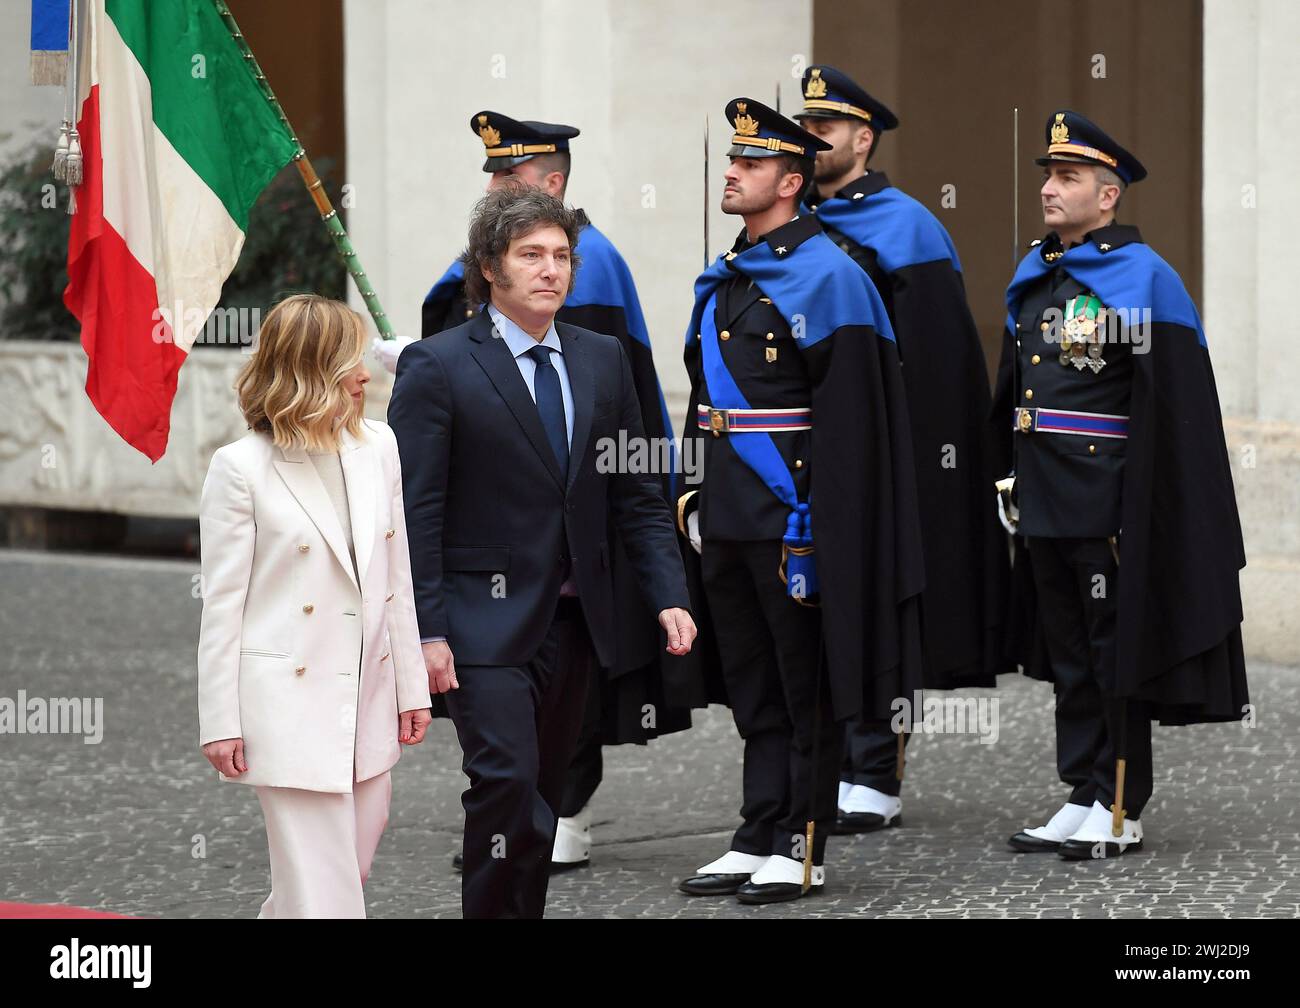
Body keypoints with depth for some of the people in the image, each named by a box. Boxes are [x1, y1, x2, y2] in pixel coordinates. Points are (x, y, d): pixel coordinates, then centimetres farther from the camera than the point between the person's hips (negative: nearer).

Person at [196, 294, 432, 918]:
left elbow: (397, 577, 12)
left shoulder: (378, 446, 6)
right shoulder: (241, 468, -9)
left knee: (351, 871, 13)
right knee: (324, 896, -7)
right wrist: (220, 723, -5)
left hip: (369, 701, 6)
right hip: (292, 707, -6)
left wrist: (411, 686, 12)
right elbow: (222, 605, -5)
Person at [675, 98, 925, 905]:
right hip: (729, 520, 8)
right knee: (753, 688, 12)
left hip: (793, 519, -8)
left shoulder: (826, 278, -11)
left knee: (806, 686, 1)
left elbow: (846, 416, -16)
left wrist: (811, 524, -20)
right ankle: (759, 839, 18)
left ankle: (802, 849, 5)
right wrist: (697, 499, 15)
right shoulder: (722, 282, 14)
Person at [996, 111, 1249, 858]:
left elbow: (1173, 408, -14)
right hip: (1045, 505, 8)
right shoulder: (1034, 280, 13)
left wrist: (1146, 509, -18)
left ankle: (1121, 812, 5)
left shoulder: (1143, 279, -9)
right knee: (1067, 656, 11)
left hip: (1110, 507, -8)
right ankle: (1084, 801, 18)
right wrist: (1012, 482, 16)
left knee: (1117, 654, -1)